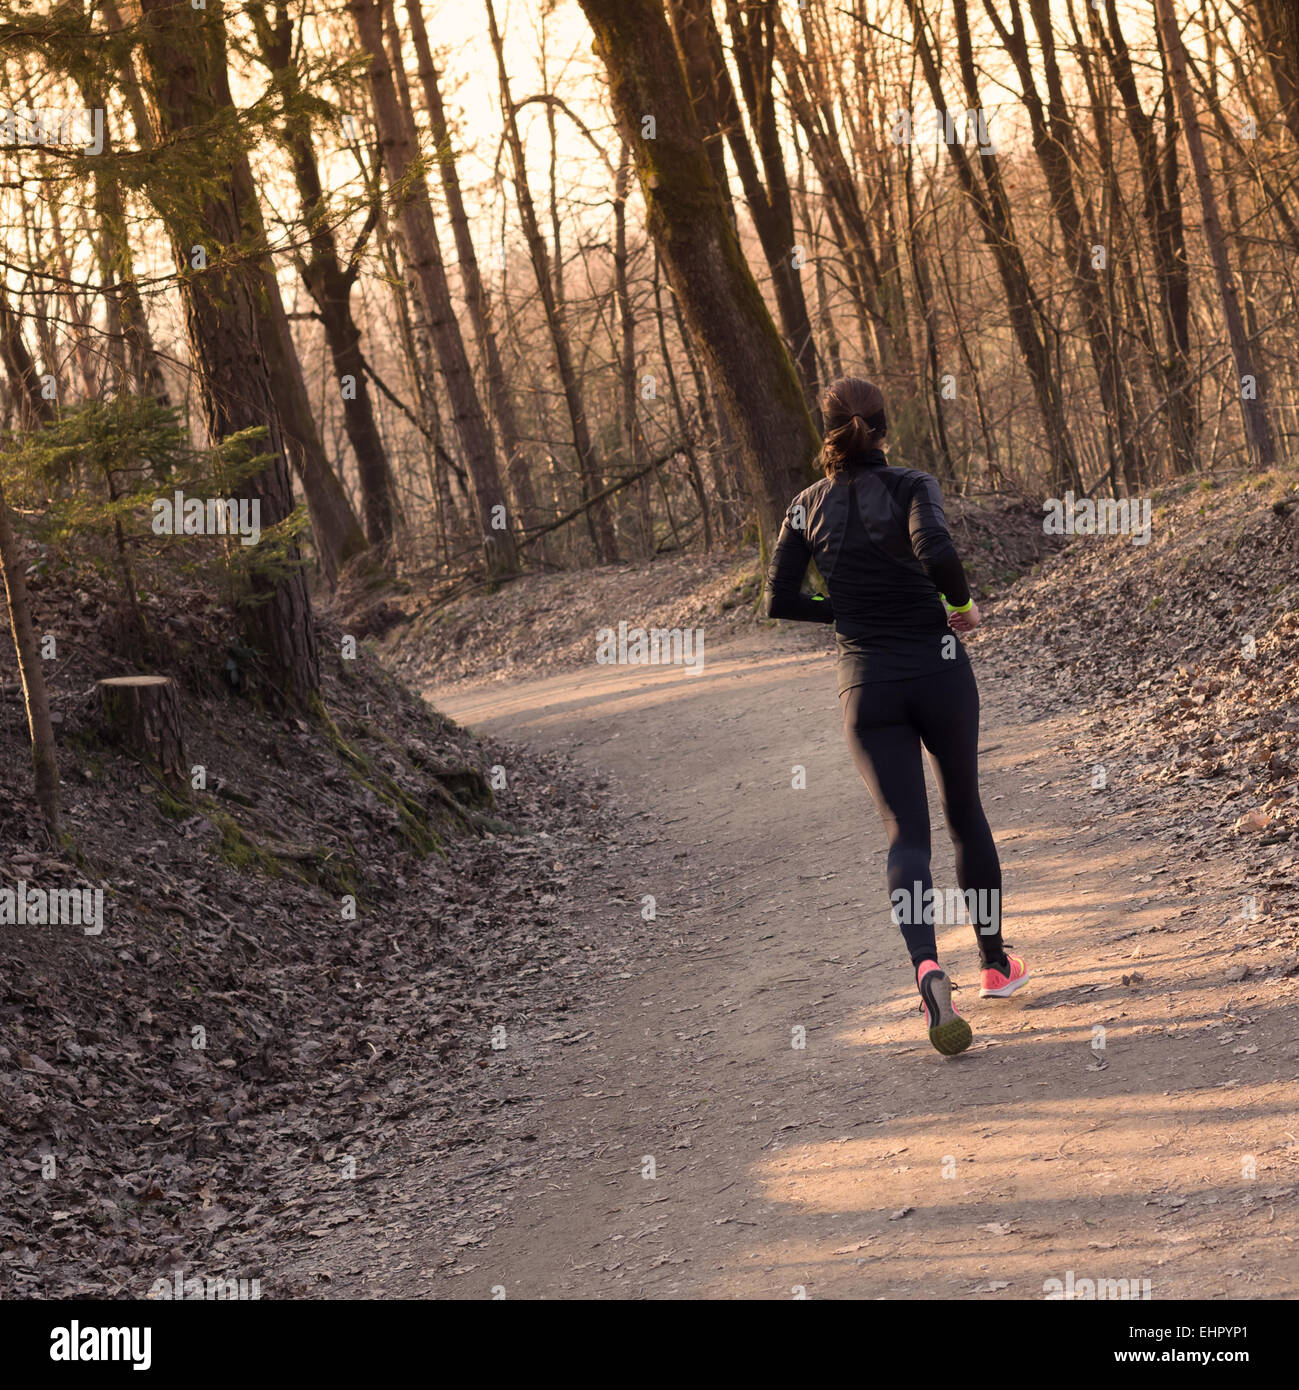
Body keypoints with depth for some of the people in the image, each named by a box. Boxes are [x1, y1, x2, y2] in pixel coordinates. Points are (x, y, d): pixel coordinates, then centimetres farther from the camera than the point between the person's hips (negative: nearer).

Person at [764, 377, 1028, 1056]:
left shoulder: (809, 506, 3)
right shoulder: (911, 485, -7)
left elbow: (779, 600, 3)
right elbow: (934, 547, -27)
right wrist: (963, 604, -8)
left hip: (867, 684, 1)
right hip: (939, 670, -1)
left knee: (906, 834, -2)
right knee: (965, 813, 19)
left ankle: (928, 968, -28)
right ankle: (995, 961, 31)